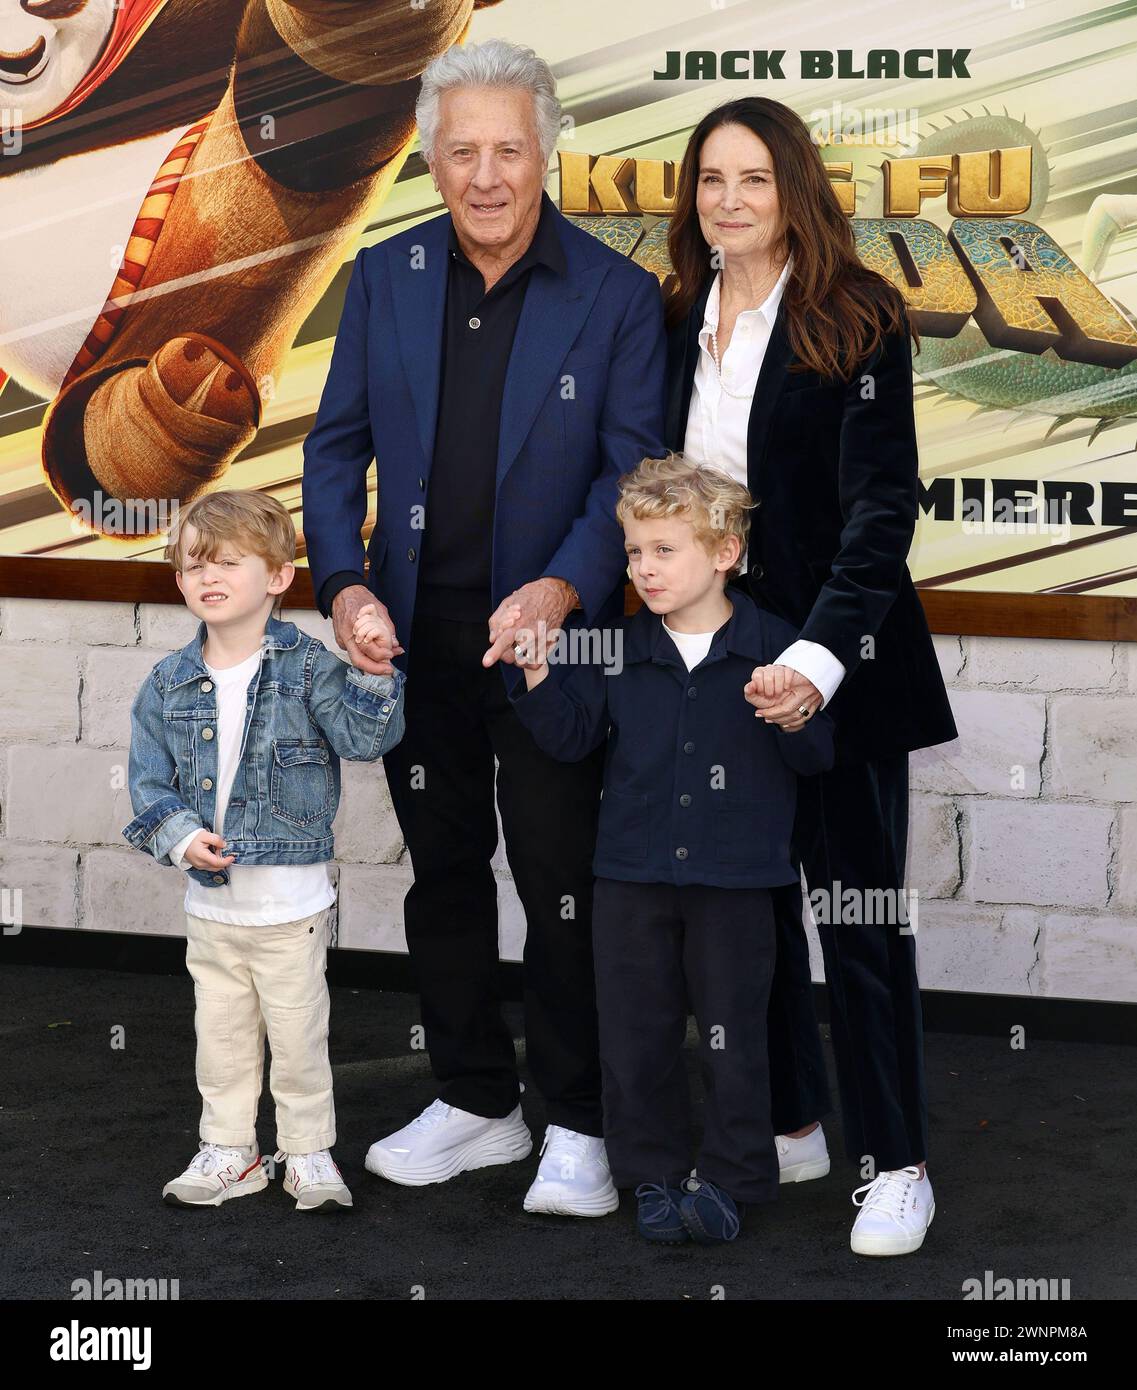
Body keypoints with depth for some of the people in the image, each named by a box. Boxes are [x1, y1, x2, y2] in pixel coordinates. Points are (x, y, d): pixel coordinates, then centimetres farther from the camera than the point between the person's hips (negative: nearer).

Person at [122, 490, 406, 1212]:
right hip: (211, 902, 3)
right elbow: (149, 780, 3)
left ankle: (309, 1152, 21)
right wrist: (181, 838, -13)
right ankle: (230, 1151, 28)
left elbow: (367, 737, -17)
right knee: (221, 1036, 14)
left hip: (293, 904, -3)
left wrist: (371, 669, -30)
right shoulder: (169, 686, 2)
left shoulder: (308, 668, -8)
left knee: (299, 1035, 6)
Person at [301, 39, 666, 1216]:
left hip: (545, 631, -4)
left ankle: (576, 1125, 13)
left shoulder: (615, 296, -6)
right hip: (417, 632, 4)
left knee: (558, 875, 1)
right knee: (444, 872, 14)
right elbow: (337, 447, 6)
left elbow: (633, 468, -8)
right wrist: (342, 583, -10)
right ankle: (474, 1101, 28)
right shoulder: (384, 279, 4)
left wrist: (563, 587, -24)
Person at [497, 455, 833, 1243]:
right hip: (633, 877, 3)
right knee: (636, 1034, 9)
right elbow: (571, 736, 6)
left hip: (734, 881, -3)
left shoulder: (773, 650, -5)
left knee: (733, 1036, 5)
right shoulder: (618, 653, 4)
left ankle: (732, 1179, 16)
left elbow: (817, 757, -5)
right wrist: (539, 676, -8)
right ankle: (653, 1174, 22)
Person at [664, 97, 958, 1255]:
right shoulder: (678, 324, 7)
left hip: (830, 658, -5)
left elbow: (881, 504, -16)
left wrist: (817, 657, -28)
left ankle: (895, 1163, 9)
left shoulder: (856, 323, -10)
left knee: (860, 910, 0)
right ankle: (790, 1127, 23)